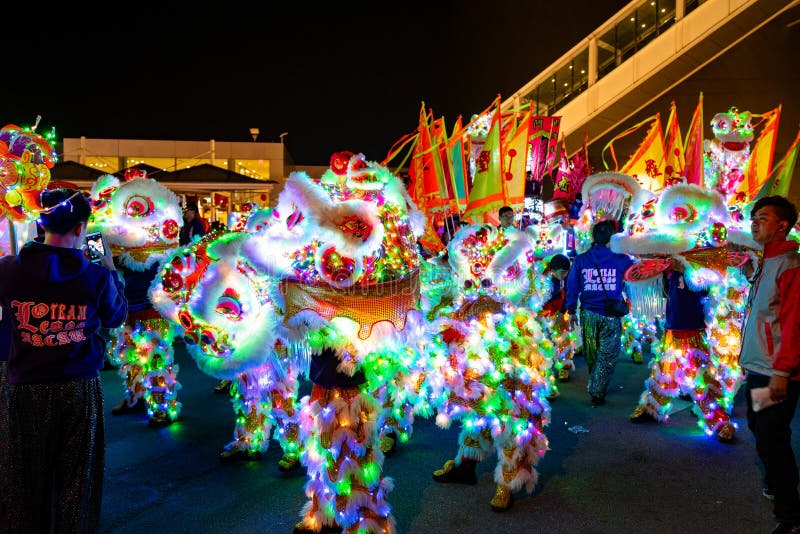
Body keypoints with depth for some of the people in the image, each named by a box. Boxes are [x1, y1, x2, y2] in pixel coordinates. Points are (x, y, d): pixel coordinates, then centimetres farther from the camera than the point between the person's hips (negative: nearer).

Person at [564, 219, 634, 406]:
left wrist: (571, 311, 9)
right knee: (607, 356, 6)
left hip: (588, 314, 3)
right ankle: (597, 393, 3)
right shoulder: (620, 260, -6)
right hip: (610, 315, -3)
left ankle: (595, 388, 37)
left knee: (591, 354, 18)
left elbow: (572, 286, 1)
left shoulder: (580, 260, -2)